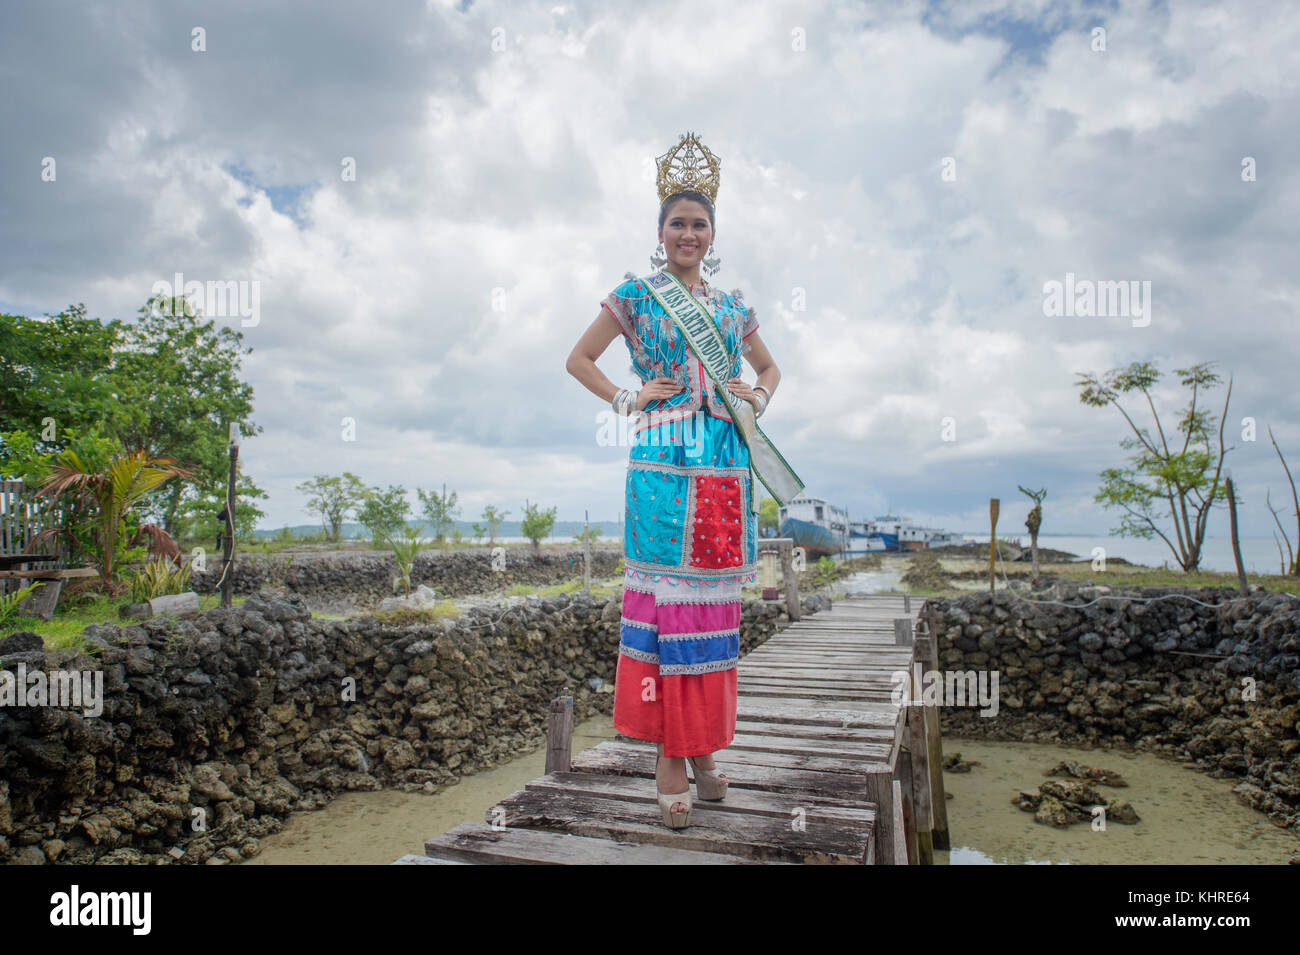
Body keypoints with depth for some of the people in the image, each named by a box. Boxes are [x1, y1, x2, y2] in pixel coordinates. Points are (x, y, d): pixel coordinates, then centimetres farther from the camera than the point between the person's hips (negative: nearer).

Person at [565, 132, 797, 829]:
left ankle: (703, 746, 19)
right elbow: (579, 359, 10)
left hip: (726, 465, 4)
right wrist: (628, 400, -3)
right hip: (664, 464, -3)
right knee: (664, 598, -5)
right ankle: (668, 753, 6)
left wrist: (758, 398, 9)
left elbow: (770, 367, 30)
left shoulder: (733, 303, 17)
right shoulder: (637, 294, 7)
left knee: (714, 602, 5)